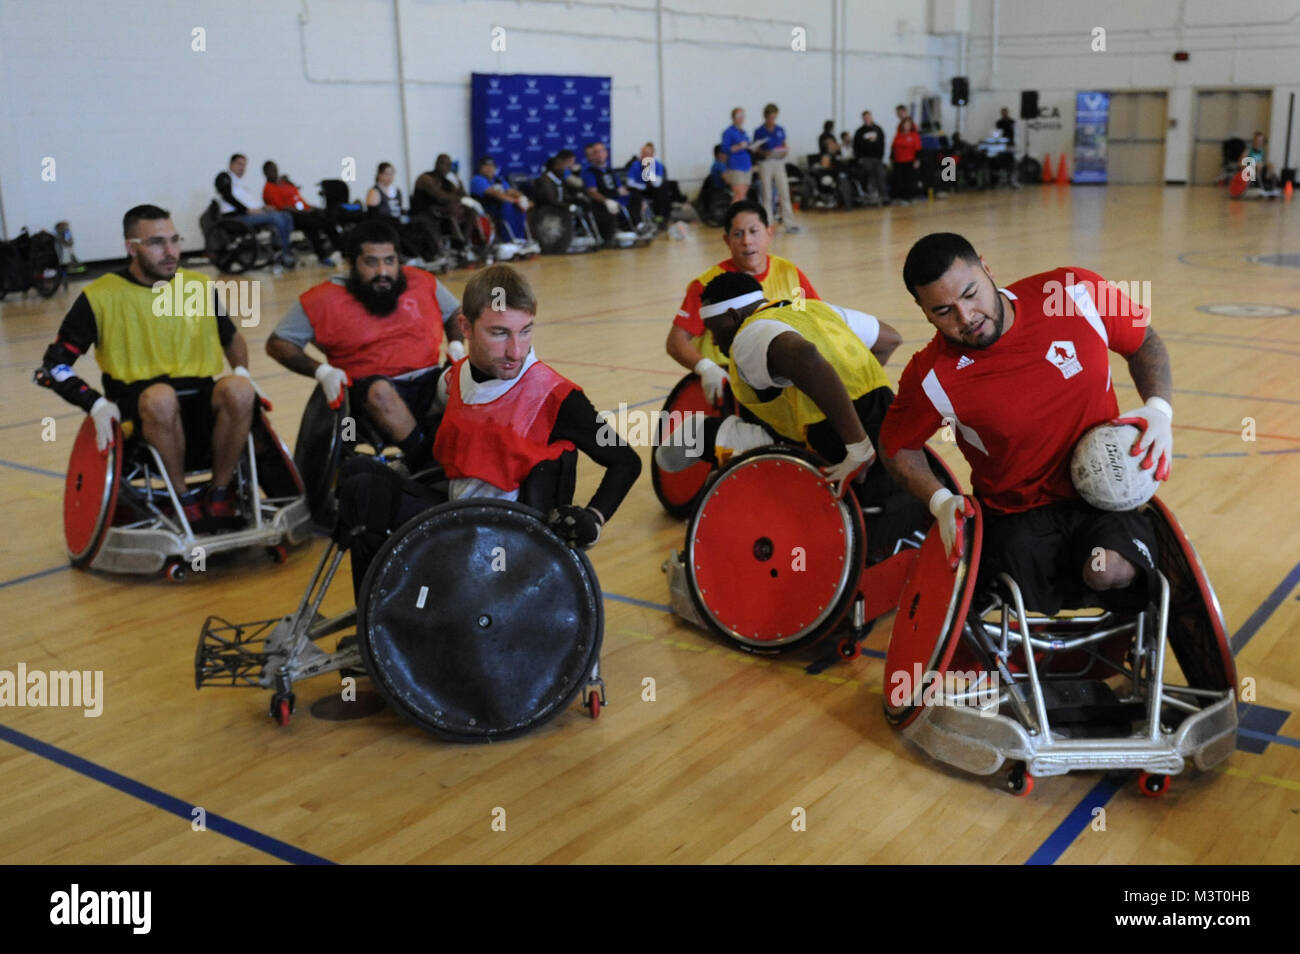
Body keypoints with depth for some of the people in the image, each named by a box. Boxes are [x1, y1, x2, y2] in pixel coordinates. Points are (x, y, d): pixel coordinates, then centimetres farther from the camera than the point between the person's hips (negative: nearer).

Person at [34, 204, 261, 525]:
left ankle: (219, 493, -11)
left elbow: (232, 338, 29)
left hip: (201, 406, 3)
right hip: (140, 411, -3)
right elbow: (52, 367, 1)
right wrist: (97, 404, -14)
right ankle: (184, 497, -16)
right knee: (161, 397, -39)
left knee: (238, 391, -32)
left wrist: (242, 373, 9)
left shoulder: (199, 285, 11)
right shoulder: (100, 297, 0)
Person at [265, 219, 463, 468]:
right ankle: (425, 457, -34)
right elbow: (277, 343, 7)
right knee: (380, 390, -39)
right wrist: (322, 371, -9)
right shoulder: (324, 300, 4)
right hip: (372, 391, -3)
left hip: (430, 381, 3)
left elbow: (455, 313, 28)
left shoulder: (422, 282, 12)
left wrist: (456, 345, 6)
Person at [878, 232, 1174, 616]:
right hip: (1017, 516, 0)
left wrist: (1158, 409, -9)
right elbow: (897, 448, 3)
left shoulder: (1077, 293, -12)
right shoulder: (932, 378, -16)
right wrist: (941, 501, -13)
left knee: (1112, 570, -29)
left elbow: (1144, 341, 8)